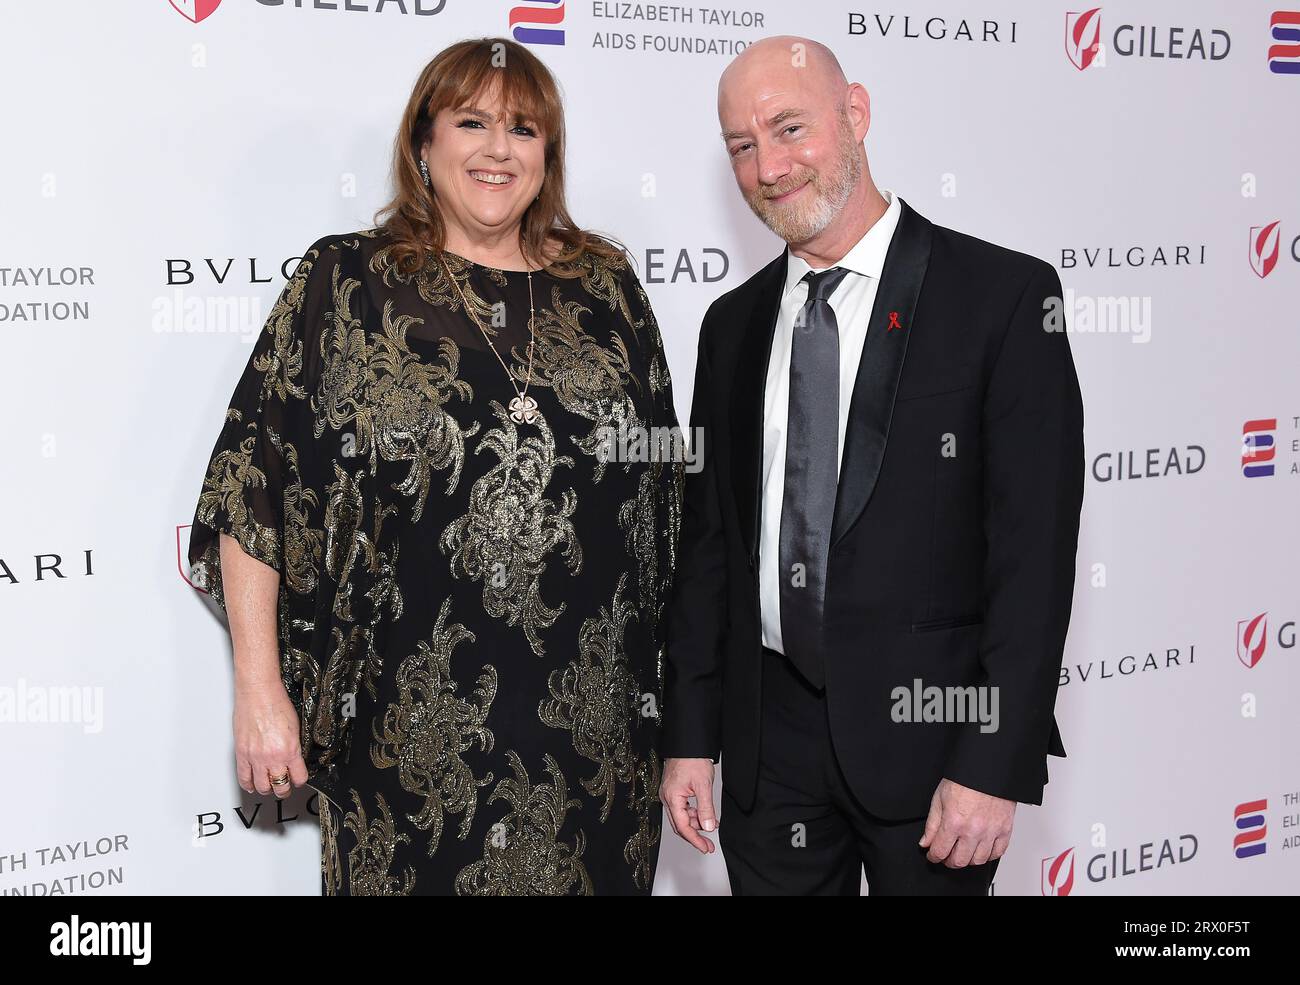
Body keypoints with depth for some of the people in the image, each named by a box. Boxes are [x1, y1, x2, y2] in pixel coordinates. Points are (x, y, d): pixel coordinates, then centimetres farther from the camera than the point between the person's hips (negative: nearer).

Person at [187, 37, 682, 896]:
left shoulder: (605, 285, 8)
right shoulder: (344, 281, 0)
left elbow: (662, 482, 12)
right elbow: (251, 489, -2)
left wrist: (671, 682, 9)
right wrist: (260, 691, -7)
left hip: (593, 723, 3)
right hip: (409, 726, -2)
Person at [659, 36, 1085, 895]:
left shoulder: (1003, 297, -8)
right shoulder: (734, 324, 9)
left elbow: (1035, 546, -11)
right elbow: (707, 542, 10)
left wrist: (995, 765, -15)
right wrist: (689, 736, 7)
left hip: (930, 727, -4)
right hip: (770, 734, 4)